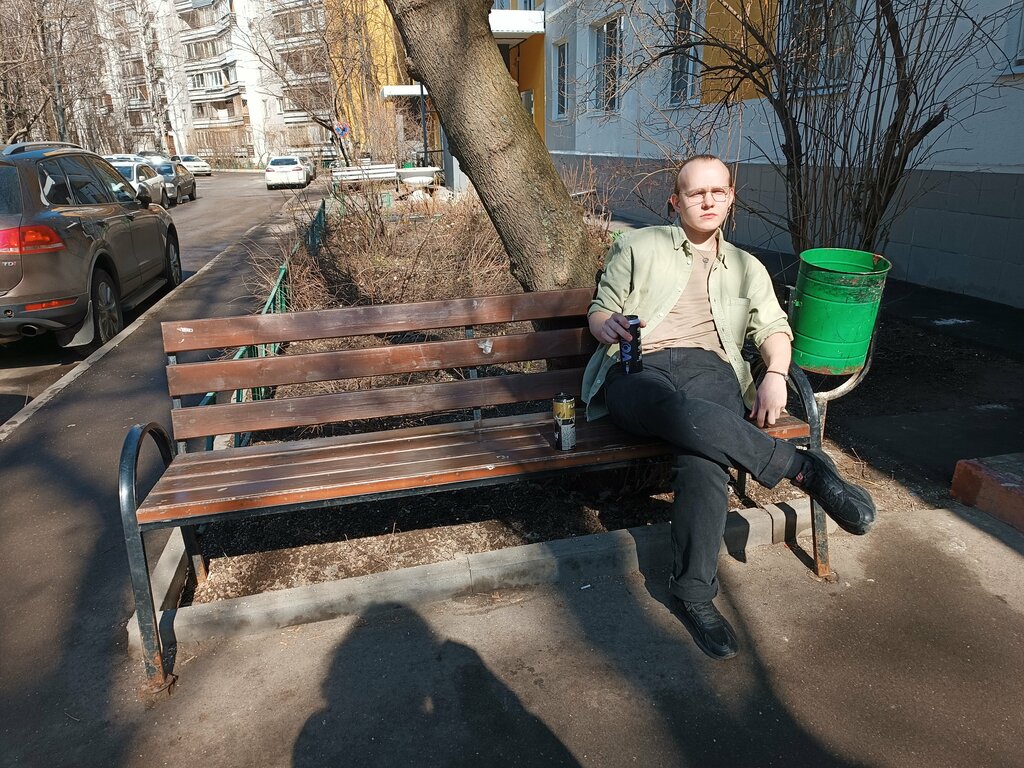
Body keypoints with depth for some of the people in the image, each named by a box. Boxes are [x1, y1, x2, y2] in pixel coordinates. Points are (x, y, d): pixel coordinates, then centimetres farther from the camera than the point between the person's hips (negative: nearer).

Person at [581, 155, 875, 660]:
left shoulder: (747, 268, 29)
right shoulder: (638, 247, 21)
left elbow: (773, 328, 20)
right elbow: (599, 310, 16)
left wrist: (775, 374, -3)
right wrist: (608, 324, -10)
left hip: (710, 369, 2)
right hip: (637, 370, -1)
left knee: (702, 459, -34)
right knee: (683, 412, -41)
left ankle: (693, 594, -25)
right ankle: (802, 467, -29)